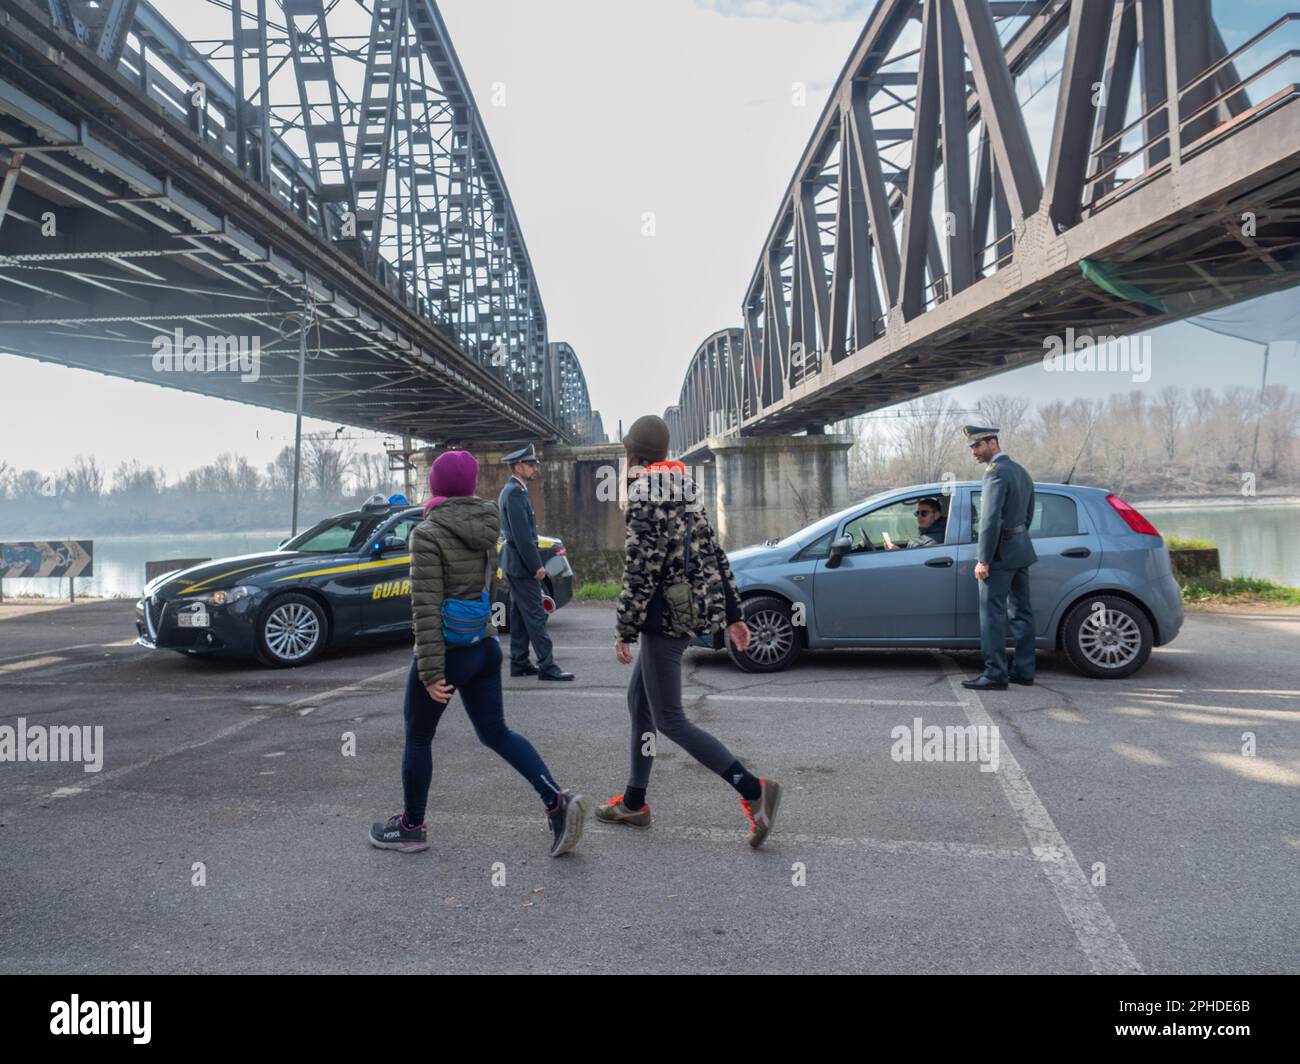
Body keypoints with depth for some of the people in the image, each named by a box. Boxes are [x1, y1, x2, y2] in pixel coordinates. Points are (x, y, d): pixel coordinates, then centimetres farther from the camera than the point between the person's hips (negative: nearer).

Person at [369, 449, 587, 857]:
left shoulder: (428, 533, -16)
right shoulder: (485, 526, 3)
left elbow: (426, 608, -20)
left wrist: (430, 671, -19)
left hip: (449, 652, -6)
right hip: (484, 647, 7)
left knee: (417, 738, 13)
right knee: (495, 732, 16)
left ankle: (411, 827, 30)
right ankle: (558, 801, 2)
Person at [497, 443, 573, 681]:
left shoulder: (511, 490, 15)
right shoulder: (515, 494, -17)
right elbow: (522, 536, -22)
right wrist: (536, 566, -20)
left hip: (515, 564, 10)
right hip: (521, 564, -10)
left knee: (520, 615, 13)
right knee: (535, 615, -9)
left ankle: (519, 663, 18)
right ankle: (547, 666, -7)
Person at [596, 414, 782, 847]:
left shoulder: (645, 506, -15)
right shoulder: (686, 499, 11)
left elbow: (639, 575, -20)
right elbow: (718, 558, 12)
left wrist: (624, 633, -14)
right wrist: (733, 616, 16)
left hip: (663, 620, -9)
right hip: (695, 614, 9)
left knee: (669, 719, -3)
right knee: (639, 701, 18)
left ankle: (753, 789, -10)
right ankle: (634, 802, 26)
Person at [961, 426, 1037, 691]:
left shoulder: (996, 472, -16)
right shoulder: (1021, 472, 16)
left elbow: (991, 519, -21)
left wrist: (983, 559, -20)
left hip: (1000, 553, -10)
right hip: (1021, 551, 10)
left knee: (992, 615, -6)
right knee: (1021, 612, 12)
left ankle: (994, 674, -6)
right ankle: (1023, 671, 17)